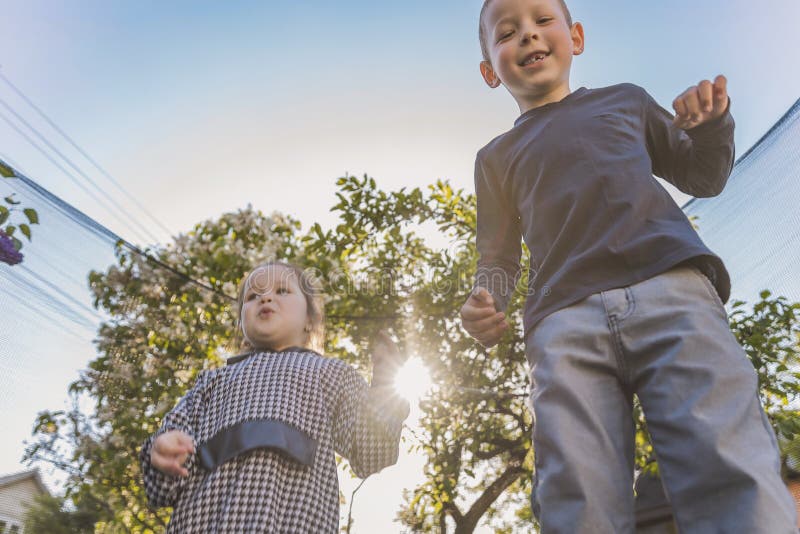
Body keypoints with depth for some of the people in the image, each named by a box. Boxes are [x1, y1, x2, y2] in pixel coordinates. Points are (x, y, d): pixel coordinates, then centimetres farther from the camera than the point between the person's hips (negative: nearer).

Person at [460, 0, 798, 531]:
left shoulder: (627, 100, 29)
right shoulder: (497, 157, 28)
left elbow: (702, 179, 32)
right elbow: (499, 256, 23)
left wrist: (711, 125, 11)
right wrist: (486, 303, 1)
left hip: (672, 287, 0)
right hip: (565, 319, 1)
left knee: (735, 482, -18)